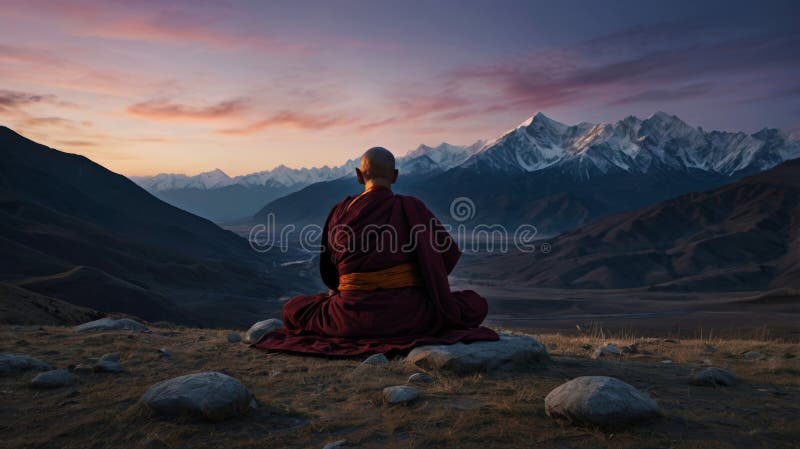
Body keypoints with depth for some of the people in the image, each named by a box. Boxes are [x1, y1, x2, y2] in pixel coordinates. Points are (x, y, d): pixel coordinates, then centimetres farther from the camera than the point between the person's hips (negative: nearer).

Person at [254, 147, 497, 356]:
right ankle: (412, 336, 6)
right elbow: (448, 250, 3)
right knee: (477, 304, 19)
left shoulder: (340, 212, 3)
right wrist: (425, 285, 20)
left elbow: (327, 272, 14)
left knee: (292, 310, 27)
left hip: (354, 318, 2)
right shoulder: (411, 208, -3)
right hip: (408, 314, -1)